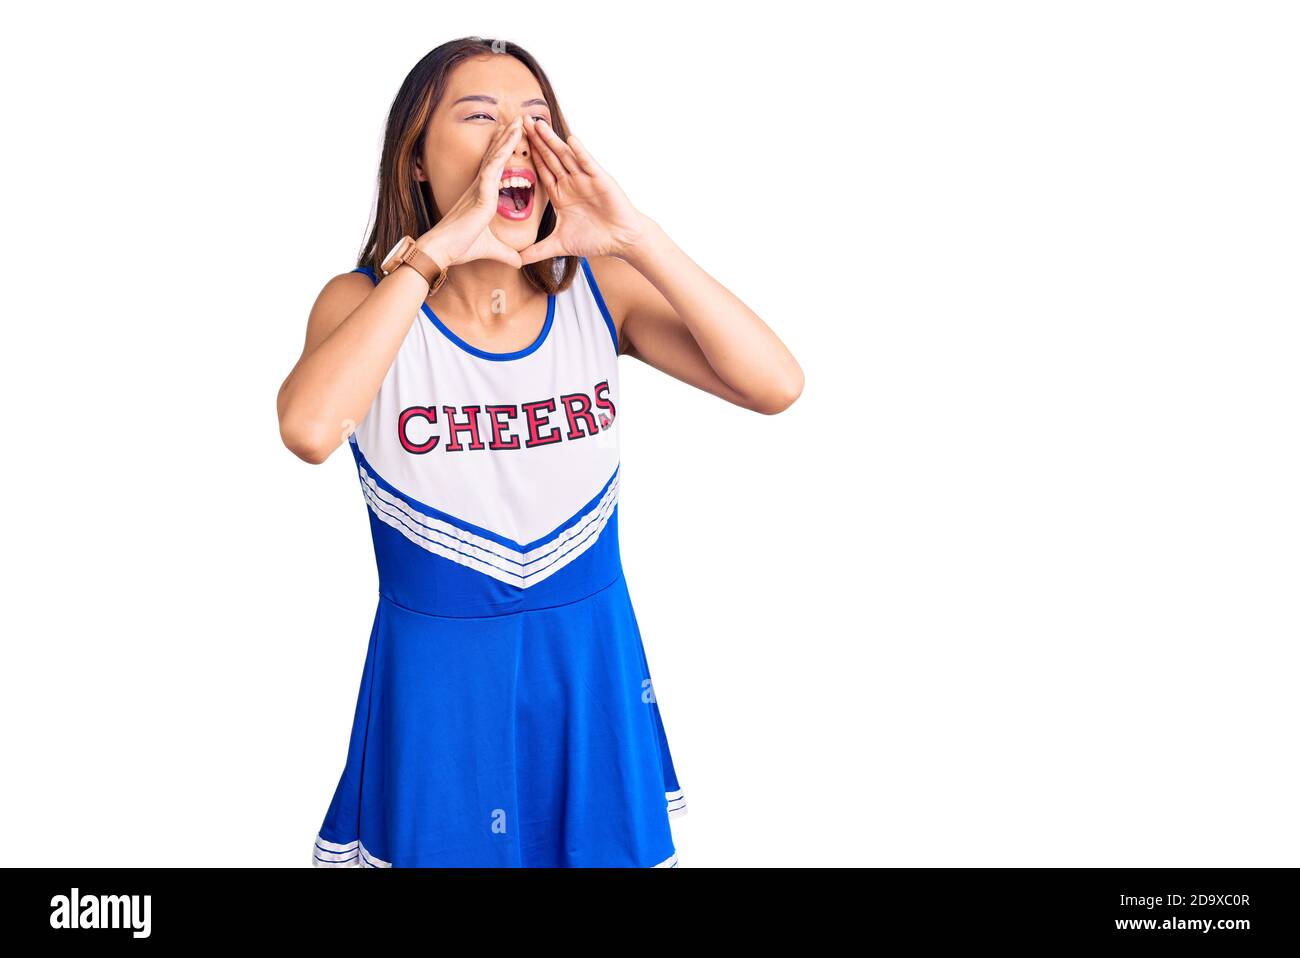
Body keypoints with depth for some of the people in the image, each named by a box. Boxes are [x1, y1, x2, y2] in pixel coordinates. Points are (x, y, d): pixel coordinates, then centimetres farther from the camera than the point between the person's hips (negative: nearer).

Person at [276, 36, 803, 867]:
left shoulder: (601, 290, -6)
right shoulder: (365, 302, -10)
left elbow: (777, 385, -19)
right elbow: (310, 429, -33)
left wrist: (636, 238, -25)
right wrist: (435, 251, -30)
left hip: (592, 670, 2)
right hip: (439, 677, -2)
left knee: (600, 843, 16)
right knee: (444, 844, 14)